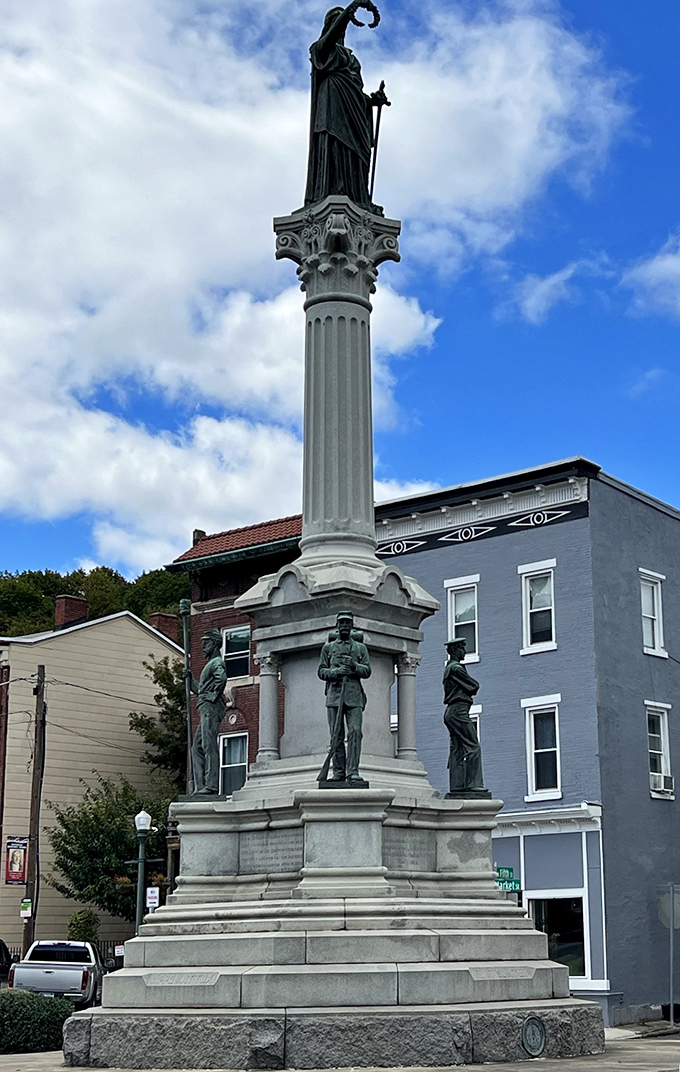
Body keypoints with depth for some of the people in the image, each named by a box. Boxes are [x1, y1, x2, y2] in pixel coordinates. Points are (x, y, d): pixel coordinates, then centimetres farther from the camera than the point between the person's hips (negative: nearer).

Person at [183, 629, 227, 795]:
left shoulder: (217, 662, -3)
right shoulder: (210, 664, 28)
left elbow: (222, 677, -26)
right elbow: (201, 690, 31)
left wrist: (215, 696, -20)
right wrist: (190, 680, 21)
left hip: (211, 708, -10)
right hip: (206, 709, 10)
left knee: (209, 746, -14)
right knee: (197, 748, 8)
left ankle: (211, 785, -18)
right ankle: (200, 786, 5)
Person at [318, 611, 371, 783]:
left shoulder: (361, 648, 16)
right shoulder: (328, 647, 16)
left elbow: (367, 671, 7)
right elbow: (321, 672, 8)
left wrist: (354, 666, -14)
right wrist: (337, 671, -11)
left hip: (354, 695, 0)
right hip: (334, 694, 0)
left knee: (355, 732, -13)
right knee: (336, 735, -1)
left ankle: (352, 772, -15)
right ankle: (338, 772, 3)